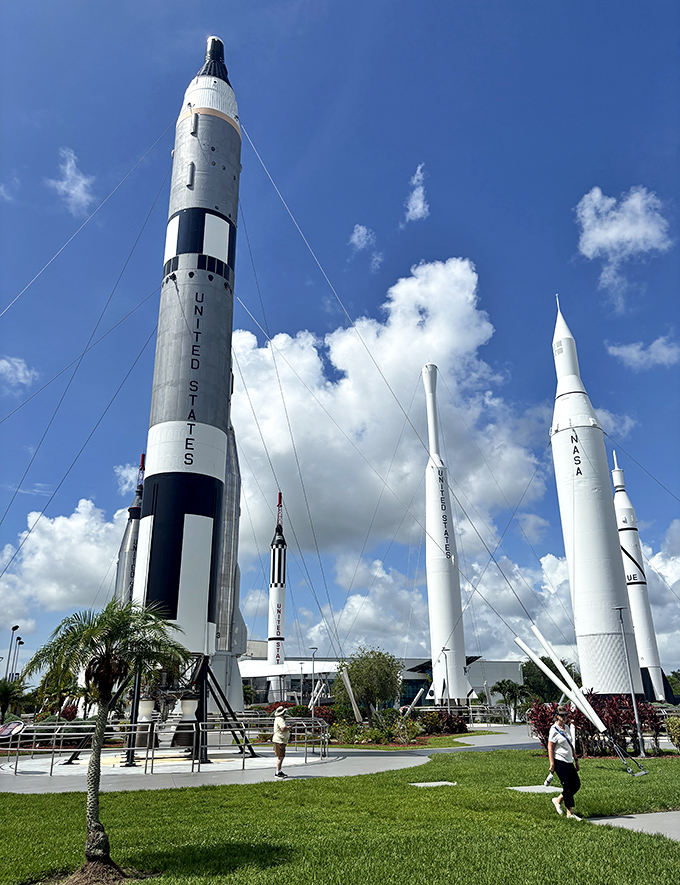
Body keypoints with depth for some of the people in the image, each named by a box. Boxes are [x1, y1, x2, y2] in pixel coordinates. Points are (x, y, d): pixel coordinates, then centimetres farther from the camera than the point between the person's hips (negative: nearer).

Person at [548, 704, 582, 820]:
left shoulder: (566, 728, 12)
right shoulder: (554, 729, -11)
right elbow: (550, 747, -12)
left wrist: (576, 759, 18)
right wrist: (552, 764, -16)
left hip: (569, 762, 8)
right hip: (560, 762, -8)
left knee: (577, 784, 6)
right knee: (568, 787, -6)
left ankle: (558, 800, 22)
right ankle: (570, 813, 6)